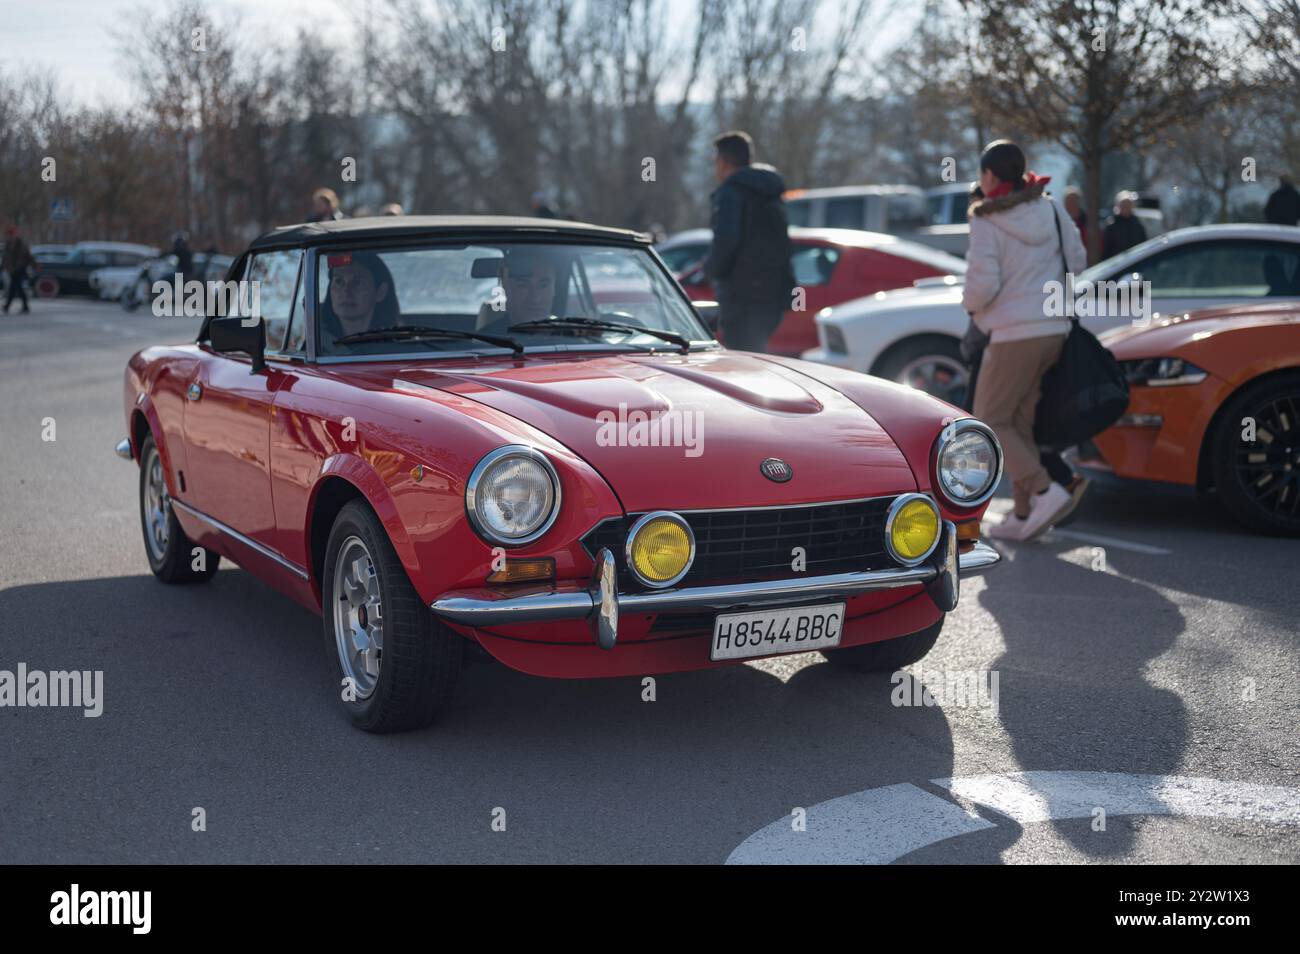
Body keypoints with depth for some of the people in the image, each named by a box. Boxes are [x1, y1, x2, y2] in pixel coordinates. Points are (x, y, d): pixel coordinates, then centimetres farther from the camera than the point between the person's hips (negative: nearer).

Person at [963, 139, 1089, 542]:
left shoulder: (987, 222, -13)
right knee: (1021, 422, 14)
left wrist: (970, 305, 3)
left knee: (990, 422, 2)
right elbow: (1077, 262, 10)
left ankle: (1046, 491, -13)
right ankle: (1023, 515, 14)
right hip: (1054, 329, 7)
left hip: (1014, 334, -7)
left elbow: (982, 283, -18)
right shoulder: (1050, 210, 6)